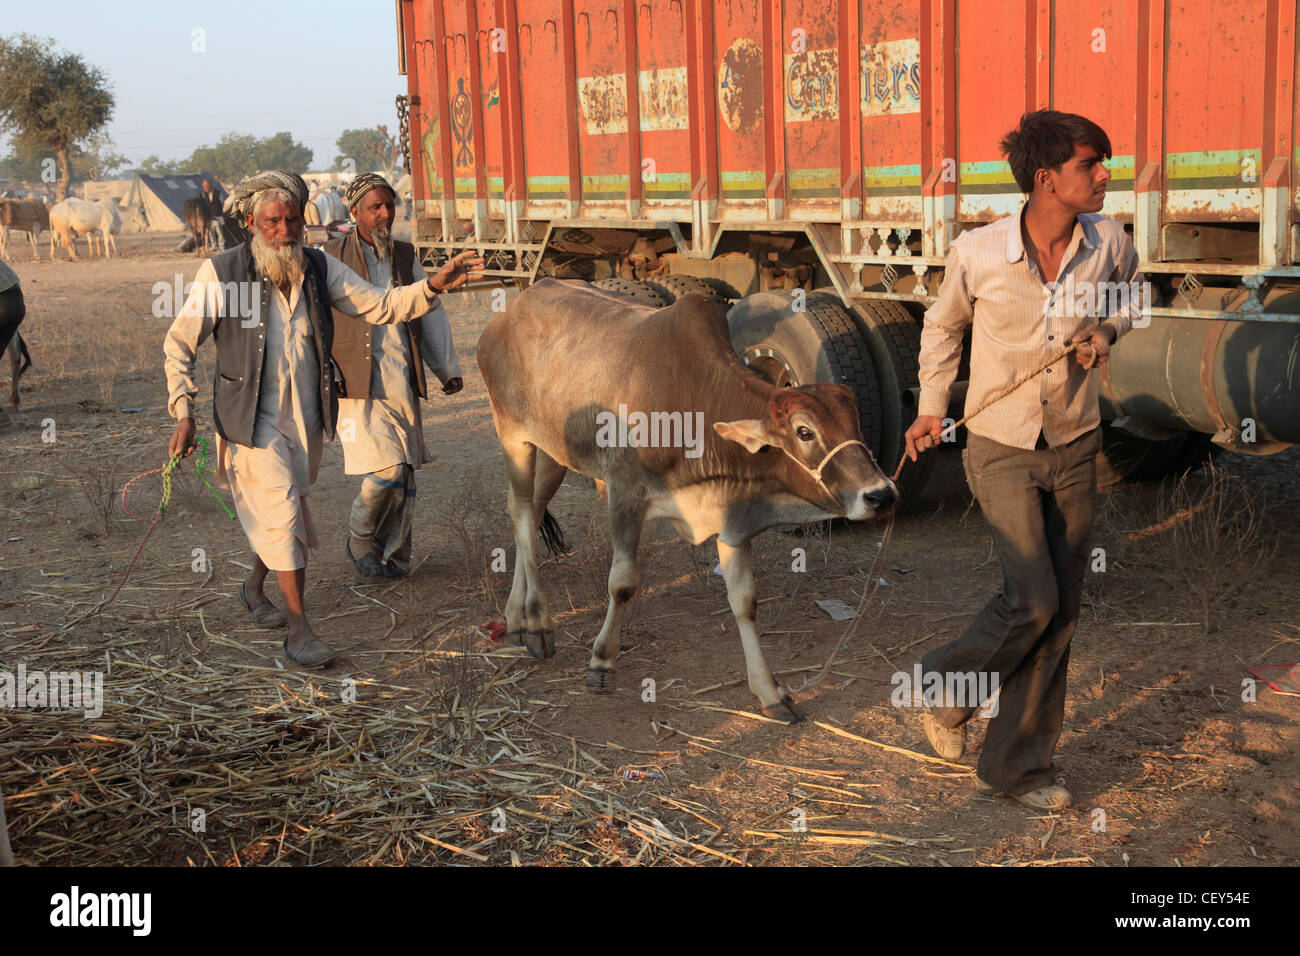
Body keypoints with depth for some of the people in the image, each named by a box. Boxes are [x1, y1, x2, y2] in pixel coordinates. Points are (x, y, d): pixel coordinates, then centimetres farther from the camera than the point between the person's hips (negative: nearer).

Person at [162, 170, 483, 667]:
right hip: (252, 418, -5)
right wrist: (183, 413, -8)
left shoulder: (319, 268, 1)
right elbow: (179, 343, -3)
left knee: (285, 511, 17)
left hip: (305, 416, 5)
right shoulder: (221, 273, -10)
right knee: (281, 510, -13)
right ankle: (299, 630, -5)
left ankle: (254, 586, 45)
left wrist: (432, 286, -16)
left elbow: (379, 306, 0)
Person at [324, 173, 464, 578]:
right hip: (358, 383, -5)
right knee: (385, 469, -14)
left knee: (405, 477, 6)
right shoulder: (332, 257, 0)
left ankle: (393, 555, 23)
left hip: (402, 381, 5)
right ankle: (360, 540, 11)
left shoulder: (405, 255, 14)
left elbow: (430, 312, 21)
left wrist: (448, 369, 21)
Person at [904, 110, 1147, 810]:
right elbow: (944, 325, 6)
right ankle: (945, 684, 16)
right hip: (1001, 446, -4)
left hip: (1074, 446, 4)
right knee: (1033, 600, -15)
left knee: (1059, 613, 6)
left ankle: (1015, 765, 20)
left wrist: (1105, 332, -5)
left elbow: (1130, 295, 17)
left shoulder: (1108, 242, -7)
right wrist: (931, 409, 8)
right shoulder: (976, 253, -15)